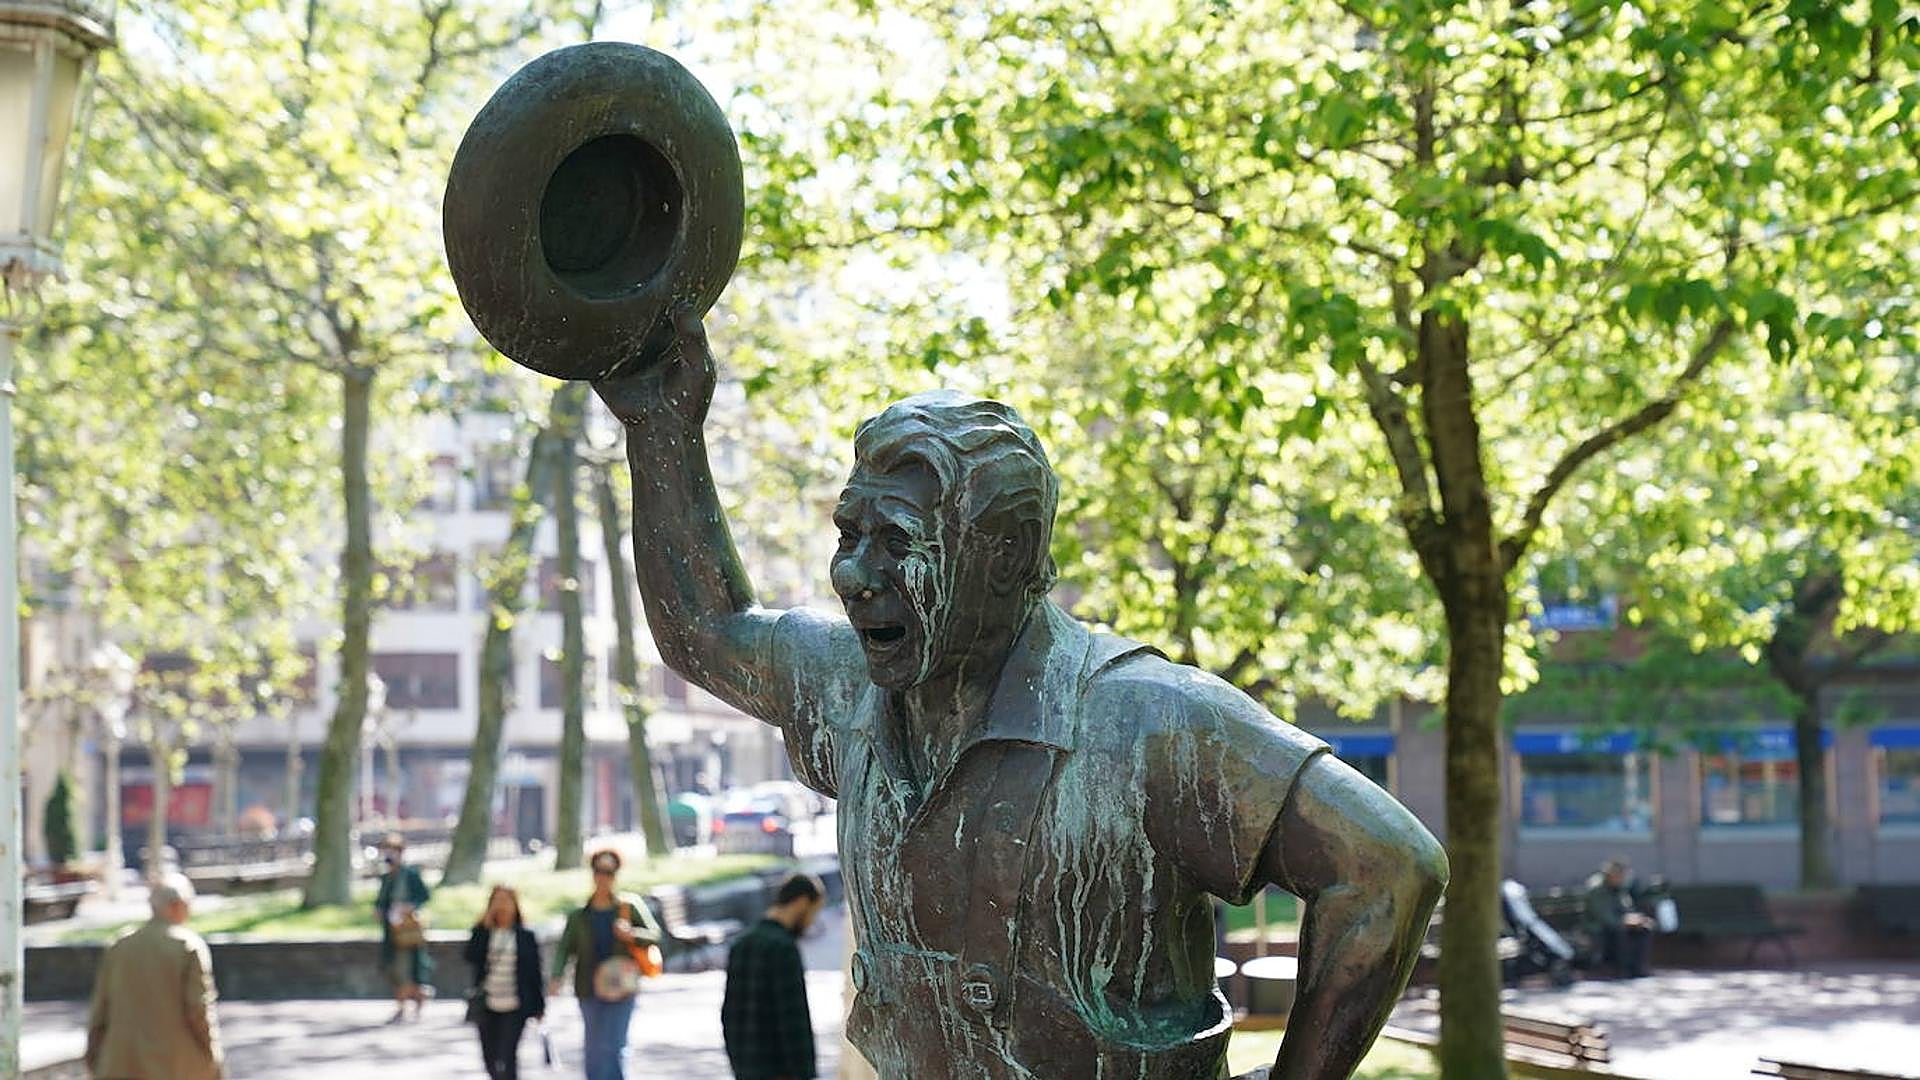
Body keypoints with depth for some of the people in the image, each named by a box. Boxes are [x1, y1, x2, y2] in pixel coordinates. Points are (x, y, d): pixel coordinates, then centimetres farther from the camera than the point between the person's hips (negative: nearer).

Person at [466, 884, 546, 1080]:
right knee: (491, 1057, 12)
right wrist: (484, 927, -16)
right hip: (487, 1005, 3)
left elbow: (534, 972, 4)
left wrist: (538, 1005, 4)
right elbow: (471, 956, -14)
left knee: (506, 1057, -14)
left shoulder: (525, 936, 1)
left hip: (514, 1006, -3)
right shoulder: (483, 933, 4)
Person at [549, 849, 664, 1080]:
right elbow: (565, 948, 1)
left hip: (620, 988, -2)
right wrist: (556, 978, -15)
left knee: (612, 1048, -11)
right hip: (590, 991, 3)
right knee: (594, 1050, 7)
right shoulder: (579, 916, 7)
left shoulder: (628, 909, 3)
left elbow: (655, 935, 6)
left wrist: (633, 935, -15)